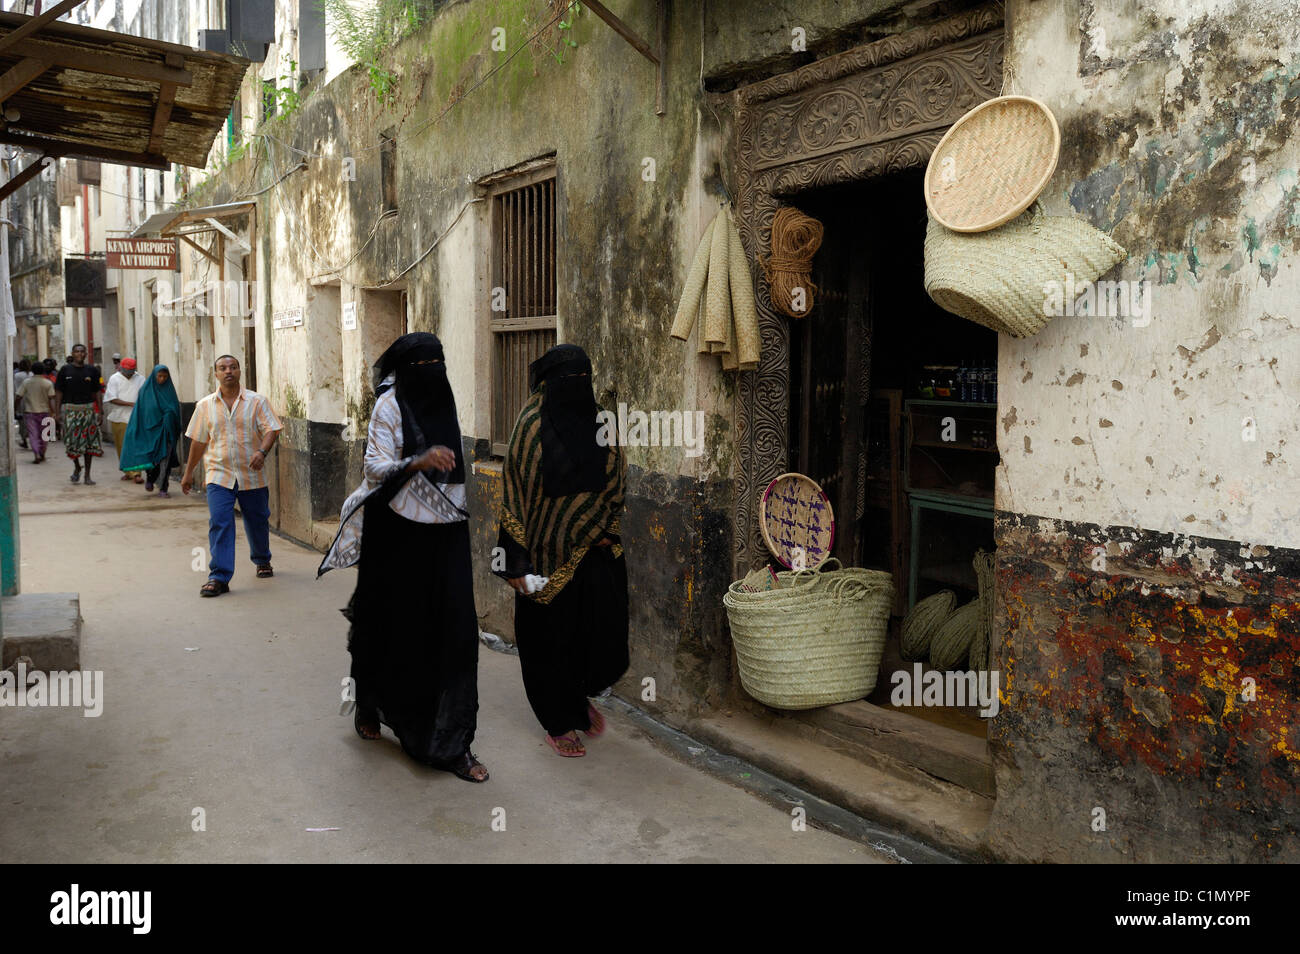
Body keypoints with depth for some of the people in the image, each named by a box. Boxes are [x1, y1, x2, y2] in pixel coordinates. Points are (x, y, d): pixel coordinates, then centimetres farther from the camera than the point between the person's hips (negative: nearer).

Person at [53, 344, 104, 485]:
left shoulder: (92, 370, 6)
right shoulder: (65, 370, 3)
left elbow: (96, 393, 9)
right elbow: (59, 392, 4)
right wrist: (57, 412, -3)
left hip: (88, 409, 1)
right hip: (70, 409, -1)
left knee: (88, 442, 1)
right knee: (71, 440, -4)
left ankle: (87, 475, 8)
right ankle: (77, 468, 22)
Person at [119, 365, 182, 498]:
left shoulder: (169, 389, 7)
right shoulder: (146, 390, 2)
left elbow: (176, 410, 8)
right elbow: (140, 411, 1)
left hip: (166, 432, 1)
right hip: (150, 430, -1)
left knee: (164, 457, -4)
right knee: (151, 457, -4)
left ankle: (163, 489, 1)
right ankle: (149, 478, 26)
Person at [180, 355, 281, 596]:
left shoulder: (257, 401, 1)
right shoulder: (205, 406, 6)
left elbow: (271, 430, -6)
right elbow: (198, 441, 13)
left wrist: (262, 452, -25)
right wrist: (188, 473, 17)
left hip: (252, 476, 0)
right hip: (219, 475, 0)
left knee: (257, 522, 13)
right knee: (219, 524, -11)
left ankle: (262, 561, 37)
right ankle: (219, 577, -11)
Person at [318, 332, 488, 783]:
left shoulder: (442, 402, 10)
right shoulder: (390, 404, -7)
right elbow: (375, 466, -17)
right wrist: (417, 462, -33)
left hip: (444, 531, 5)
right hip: (398, 531, -4)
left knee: (453, 627, -3)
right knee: (391, 624, 8)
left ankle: (450, 744, 0)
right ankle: (369, 704, 37)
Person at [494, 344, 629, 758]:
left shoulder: (602, 424, 6)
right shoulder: (532, 427, -6)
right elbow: (515, 491, -8)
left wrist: (608, 533, 1)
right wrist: (517, 564, -12)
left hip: (596, 553, 4)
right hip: (548, 554, -4)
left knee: (606, 628, 1)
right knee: (550, 634, 6)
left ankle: (580, 695, 31)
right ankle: (559, 721, 25)